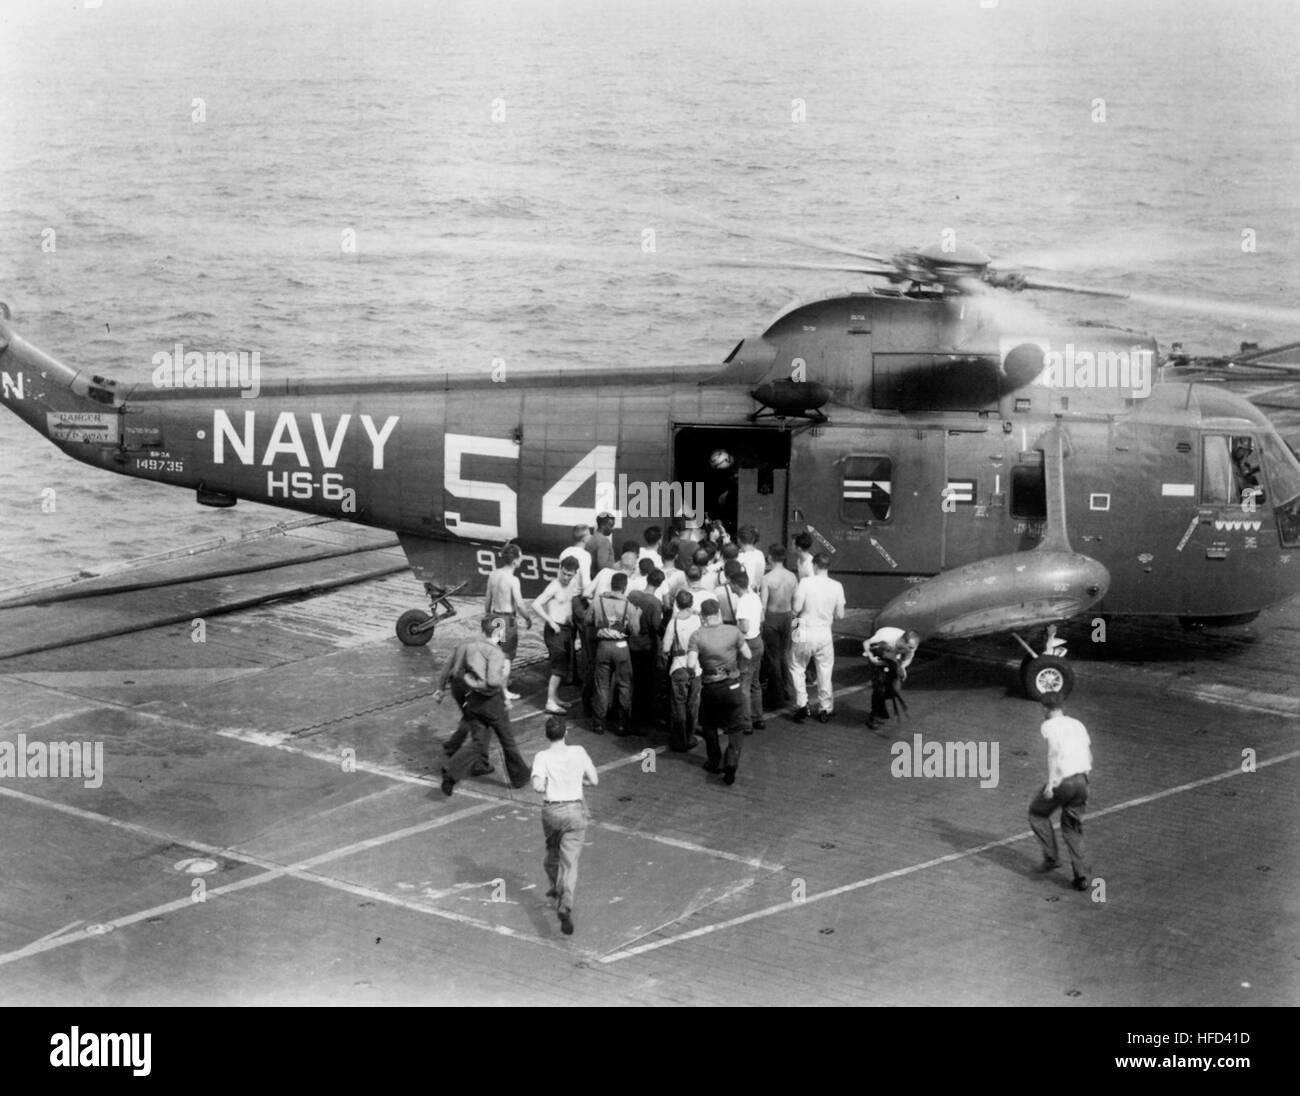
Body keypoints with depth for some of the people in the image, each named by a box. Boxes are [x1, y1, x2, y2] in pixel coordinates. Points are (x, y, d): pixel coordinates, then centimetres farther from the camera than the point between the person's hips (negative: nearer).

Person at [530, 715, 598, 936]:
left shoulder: (542, 757, -8)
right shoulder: (579, 752, -1)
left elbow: (537, 785, -21)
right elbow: (594, 781, 6)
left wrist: (545, 787, 1)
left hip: (551, 811, 0)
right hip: (575, 810, 0)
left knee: (552, 851, 28)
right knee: (570, 862, -3)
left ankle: (557, 887, 51)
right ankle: (565, 908, -21)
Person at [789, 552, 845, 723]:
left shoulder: (805, 582, -14)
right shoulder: (837, 586, -5)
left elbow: (796, 608, -15)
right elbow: (840, 615, -1)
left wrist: (792, 603, 7)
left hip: (805, 633, -2)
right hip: (825, 634, 2)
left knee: (797, 669, 15)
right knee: (825, 672, 15)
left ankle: (802, 705, 6)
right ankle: (824, 709, 20)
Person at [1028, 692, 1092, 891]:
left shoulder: (1049, 725, -2)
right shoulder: (1077, 724, 17)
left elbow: (1055, 751, -18)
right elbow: (1089, 756, 16)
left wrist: (1050, 783, -18)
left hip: (1062, 781, -6)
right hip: (1081, 780, 6)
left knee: (1037, 812, 18)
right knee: (1072, 828, 15)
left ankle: (1051, 857, 12)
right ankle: (1081, 876, 6)